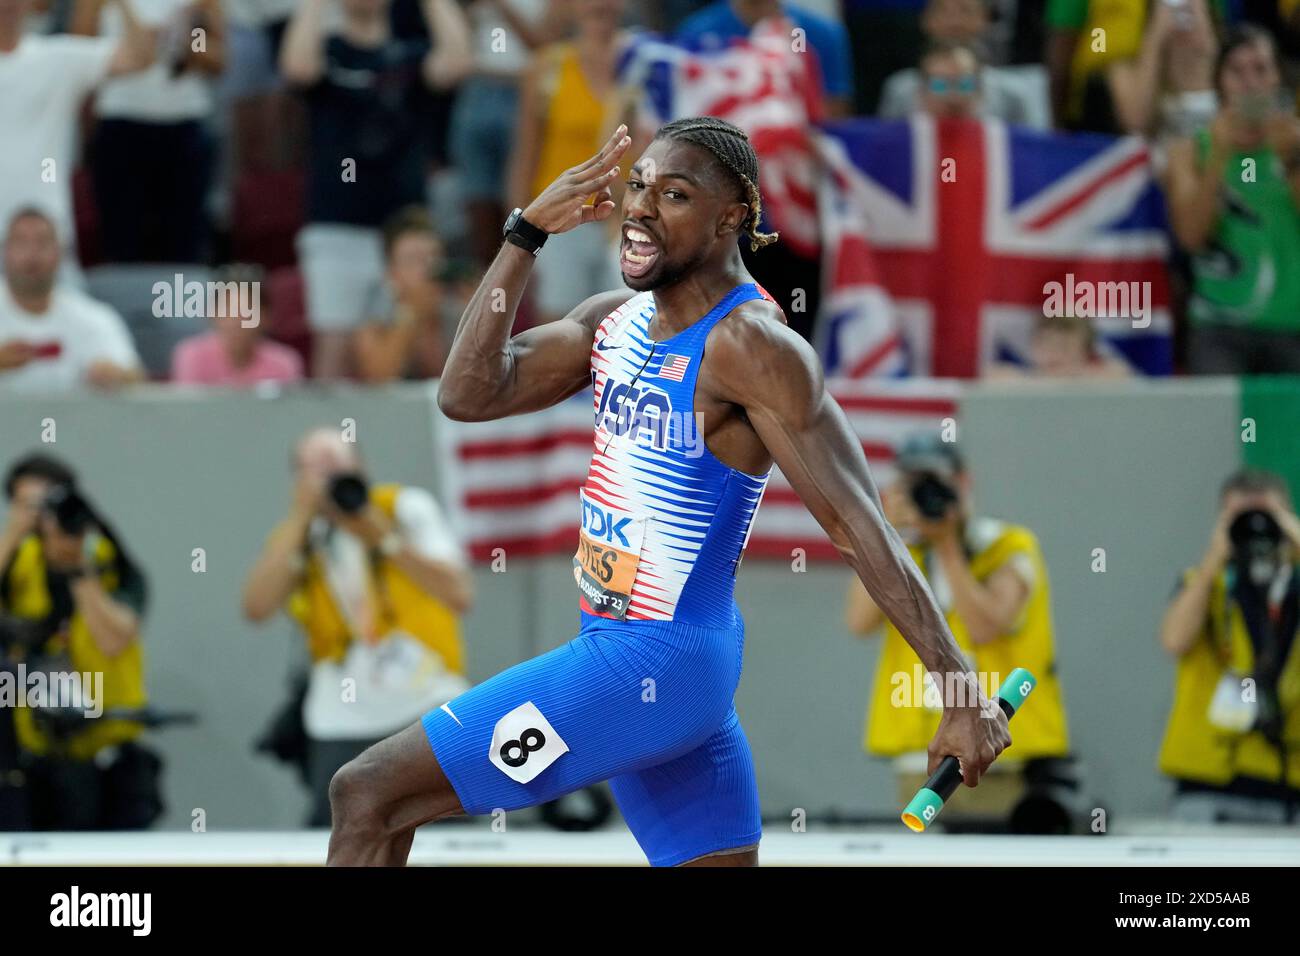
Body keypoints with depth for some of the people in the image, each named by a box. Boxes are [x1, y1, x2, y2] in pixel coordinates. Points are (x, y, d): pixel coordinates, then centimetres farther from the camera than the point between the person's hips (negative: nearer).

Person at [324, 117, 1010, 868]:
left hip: (652, 664, -9)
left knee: (369, 794, -7)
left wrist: (963, 690, -21)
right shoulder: (614, 322, 10)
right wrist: (527, 236, -4)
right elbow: (468, 395, 3)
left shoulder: (750, 346, -15)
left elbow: (863, 529, -18)